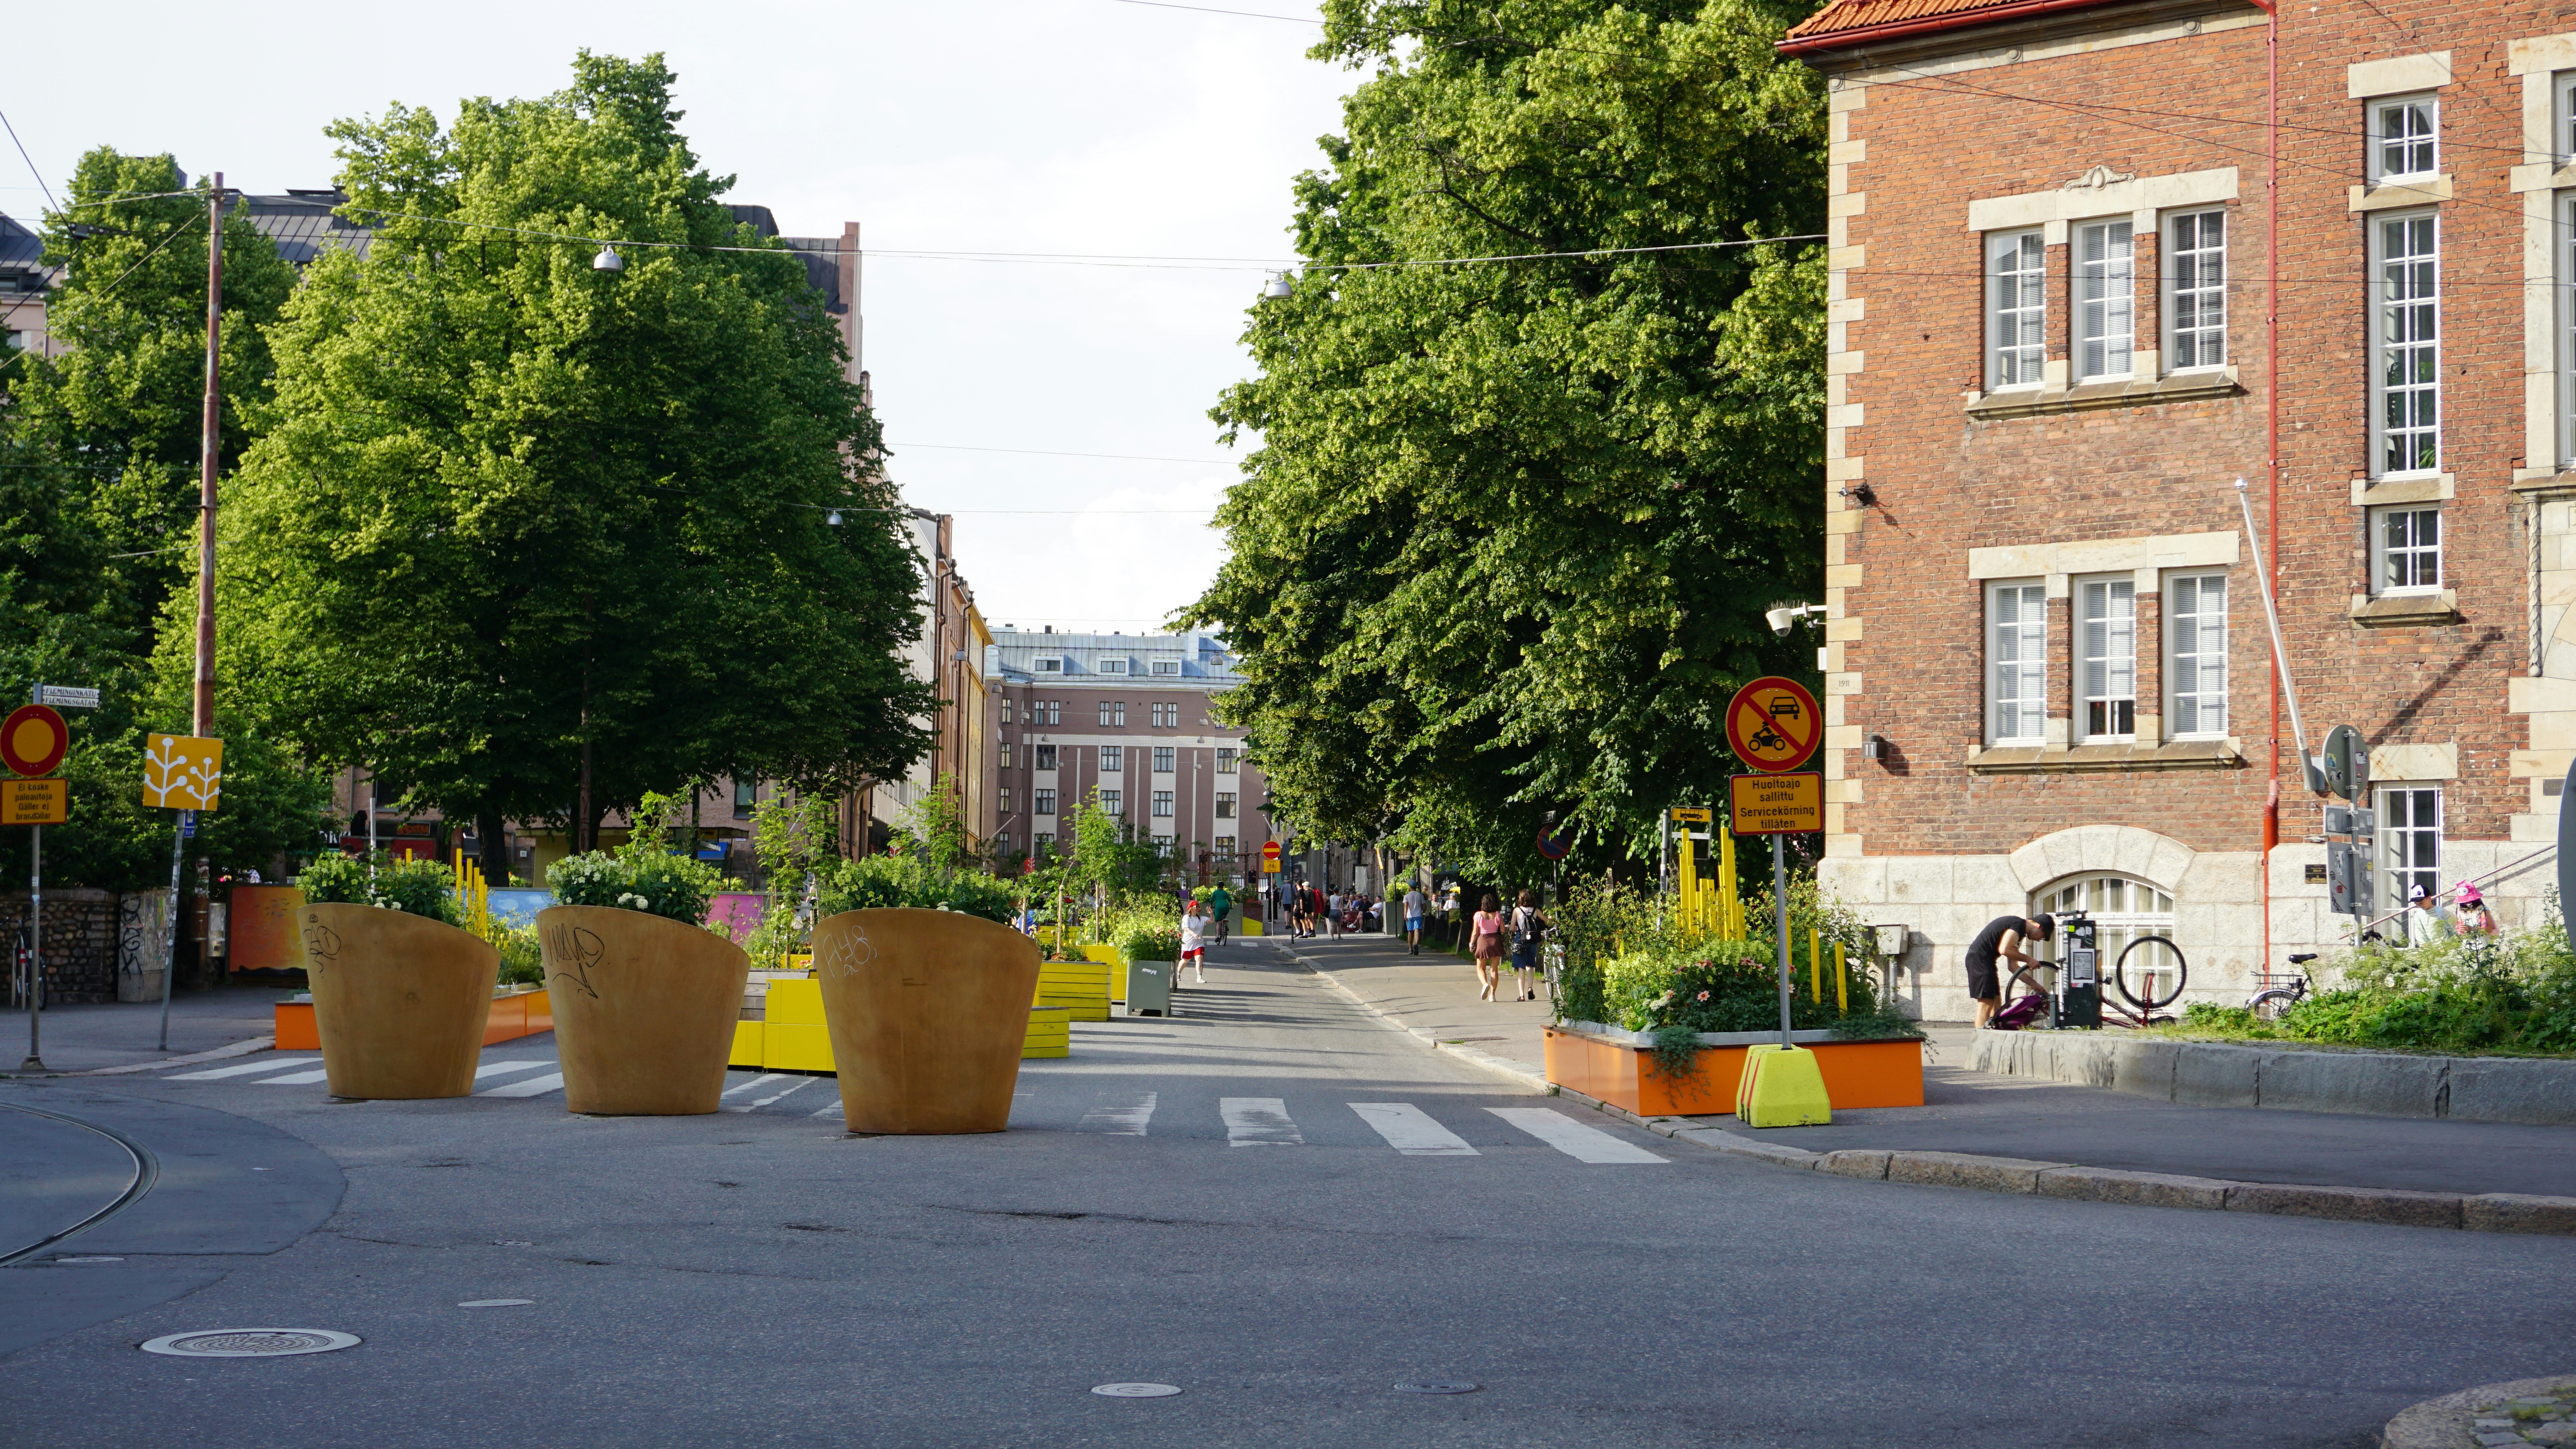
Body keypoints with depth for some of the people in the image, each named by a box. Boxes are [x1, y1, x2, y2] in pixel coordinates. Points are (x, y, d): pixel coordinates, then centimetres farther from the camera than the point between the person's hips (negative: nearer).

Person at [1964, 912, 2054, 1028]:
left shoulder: (2019, 932, 19)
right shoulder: (2019, 924, -11)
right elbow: (2004, 949, -25)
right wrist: (2028, 959, -12)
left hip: (1984, 960, 11)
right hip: (1979, 958, -11)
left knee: (1997, 1003, 12)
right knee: (1986, 1004, -12)